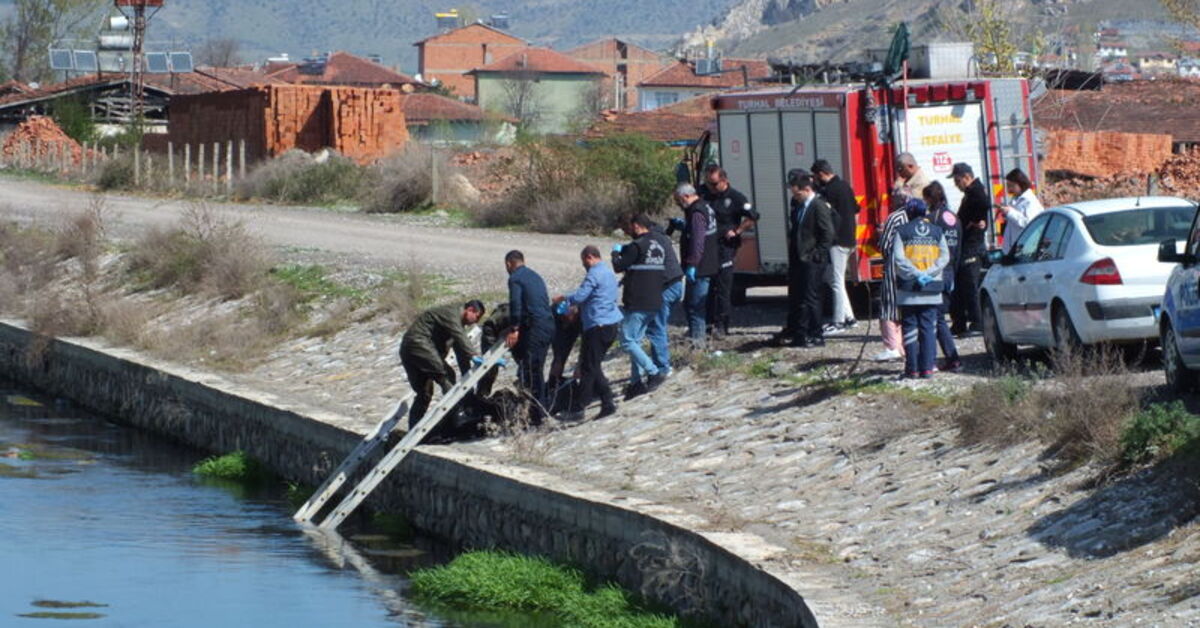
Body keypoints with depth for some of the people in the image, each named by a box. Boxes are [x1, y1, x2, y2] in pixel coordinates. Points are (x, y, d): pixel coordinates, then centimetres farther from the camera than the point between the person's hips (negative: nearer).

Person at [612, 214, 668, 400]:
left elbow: (619, 266, -10)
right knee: (636, 340, 14)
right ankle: (635, 381, 10)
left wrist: (616, 252, 11)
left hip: (637, 303, -9)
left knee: (627, 340, -5)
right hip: (654, 302, 9)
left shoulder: (636, 246, -14)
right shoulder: (660, 247, 11)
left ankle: (653, 373, -13)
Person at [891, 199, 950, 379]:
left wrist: (916, 274, -13)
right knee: (928, 328, 5)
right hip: (932, 290, 2)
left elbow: (898, 259, -11)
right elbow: (944, 257, 0)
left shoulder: (902, 232, -2)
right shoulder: (937, 232, 7)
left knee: (910, 328, 4)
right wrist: (927, 274, -8)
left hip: (909, 290, -2)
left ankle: (912, 368, 3)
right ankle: (927, 367, 0)